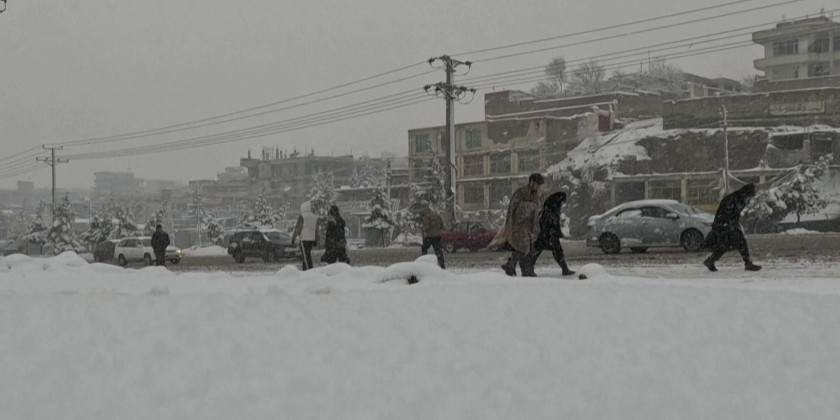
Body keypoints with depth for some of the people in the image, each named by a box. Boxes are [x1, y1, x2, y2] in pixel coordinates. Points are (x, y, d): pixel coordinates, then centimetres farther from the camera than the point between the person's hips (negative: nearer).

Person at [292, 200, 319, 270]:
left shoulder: (302, 216, -9)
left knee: (305, 256, -7)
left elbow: (297, 228, -10)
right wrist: (316, 240, 18)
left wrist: (293, 237, -3)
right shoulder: (314, 217, 11)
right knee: (308, 255, 14)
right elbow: (316, 230, 13)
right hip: (312, 238, 7)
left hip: (304, 239, -7)